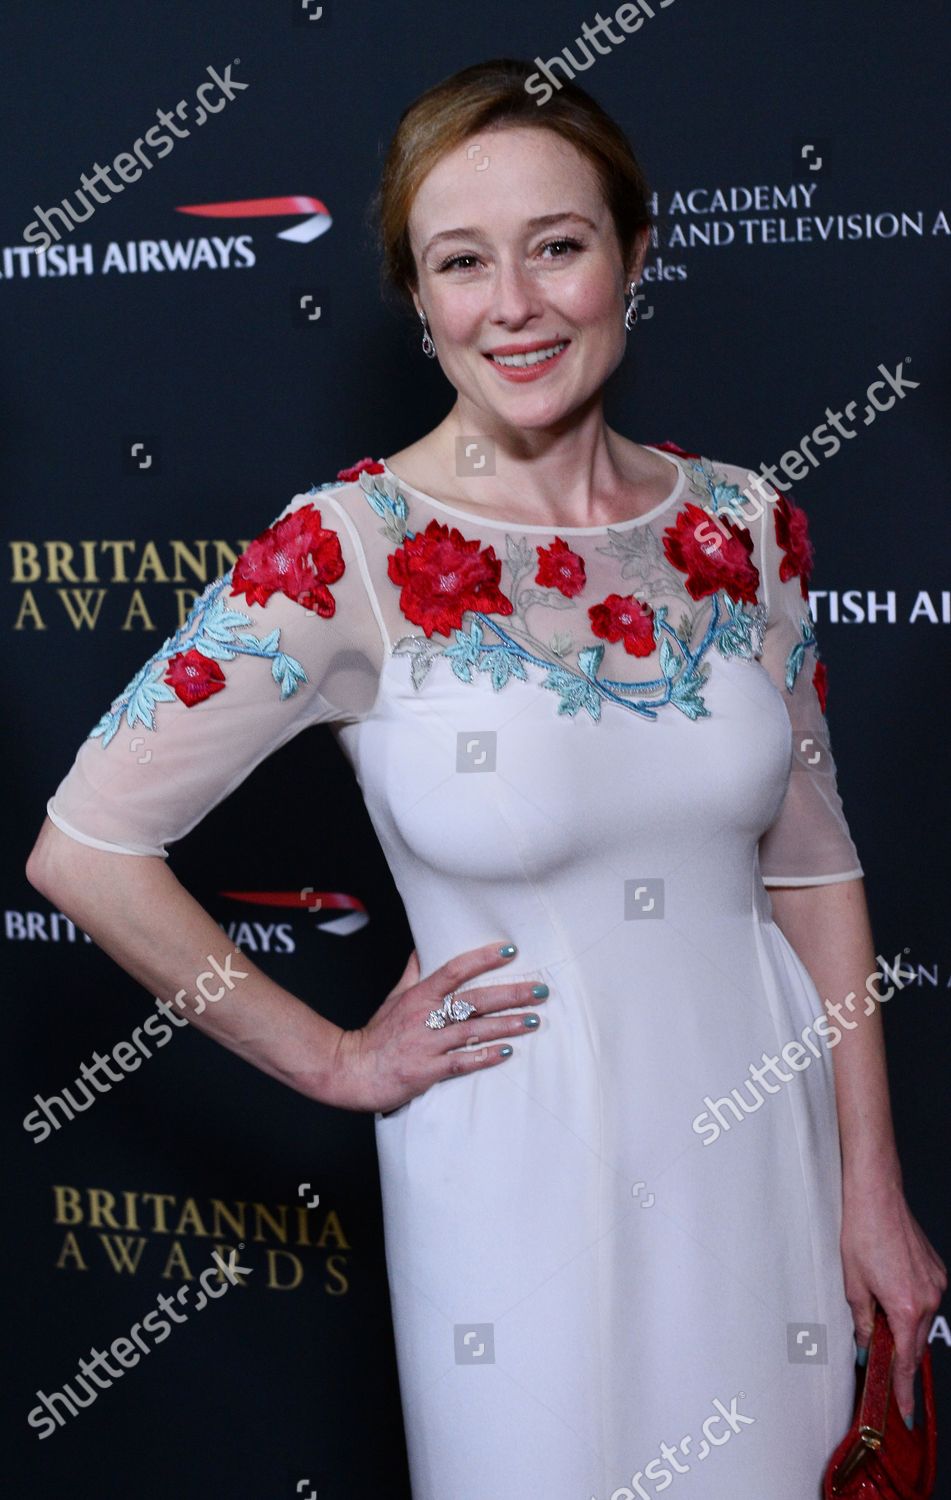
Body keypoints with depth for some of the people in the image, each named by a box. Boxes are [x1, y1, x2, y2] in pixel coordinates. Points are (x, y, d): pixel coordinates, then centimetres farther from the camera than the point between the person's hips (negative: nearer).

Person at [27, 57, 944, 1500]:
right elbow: (84, 850, -13)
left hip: (766, 1131, 4)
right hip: (526, 1168, -4)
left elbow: (812, 862, 5)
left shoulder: (745, 526, -2)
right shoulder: (346, 552, -15)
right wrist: (334, 1059, -6)